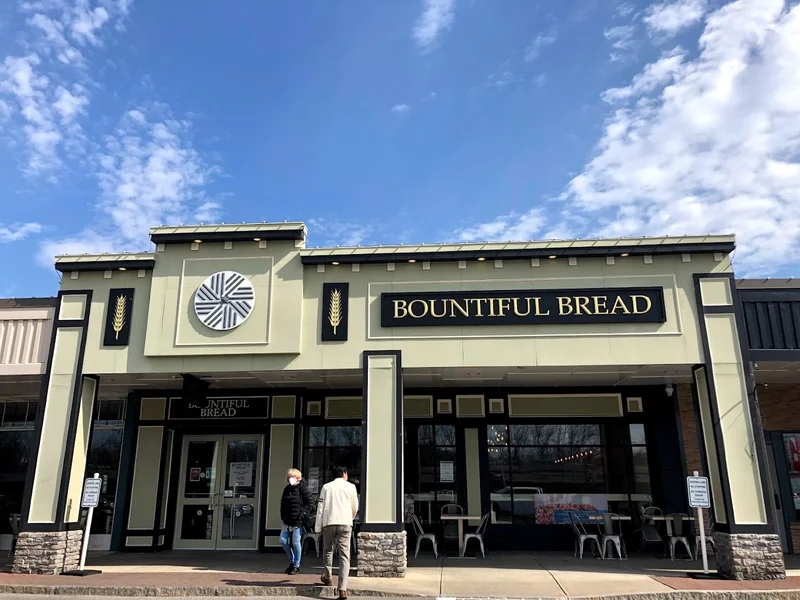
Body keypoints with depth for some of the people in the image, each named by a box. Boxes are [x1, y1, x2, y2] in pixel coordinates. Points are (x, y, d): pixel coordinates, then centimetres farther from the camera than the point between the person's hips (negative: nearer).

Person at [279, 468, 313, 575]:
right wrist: (283, 517, 8)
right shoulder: (287, 489, 10)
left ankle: (296, 566, 14)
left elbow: (310, 504, -9)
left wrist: (302, 514, -16)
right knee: (283, 541, 5)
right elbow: (283, 504, 18)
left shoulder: (303, 488, -8)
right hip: (287, 521, 7)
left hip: (298, 521, -7)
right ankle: (292, 561, 25)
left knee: (296, 543, -2)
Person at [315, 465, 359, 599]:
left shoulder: (326, 486, 11)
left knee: (328, 551, 25)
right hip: (345, 524, -1)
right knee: (344, 556, -3)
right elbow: (355, 508, 18)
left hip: (328, 523, 1)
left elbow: (320, 507, 5)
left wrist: (317, 527, 7)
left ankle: (328, 577, 34)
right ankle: (342, 589, -13)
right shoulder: (350, 486, 10)